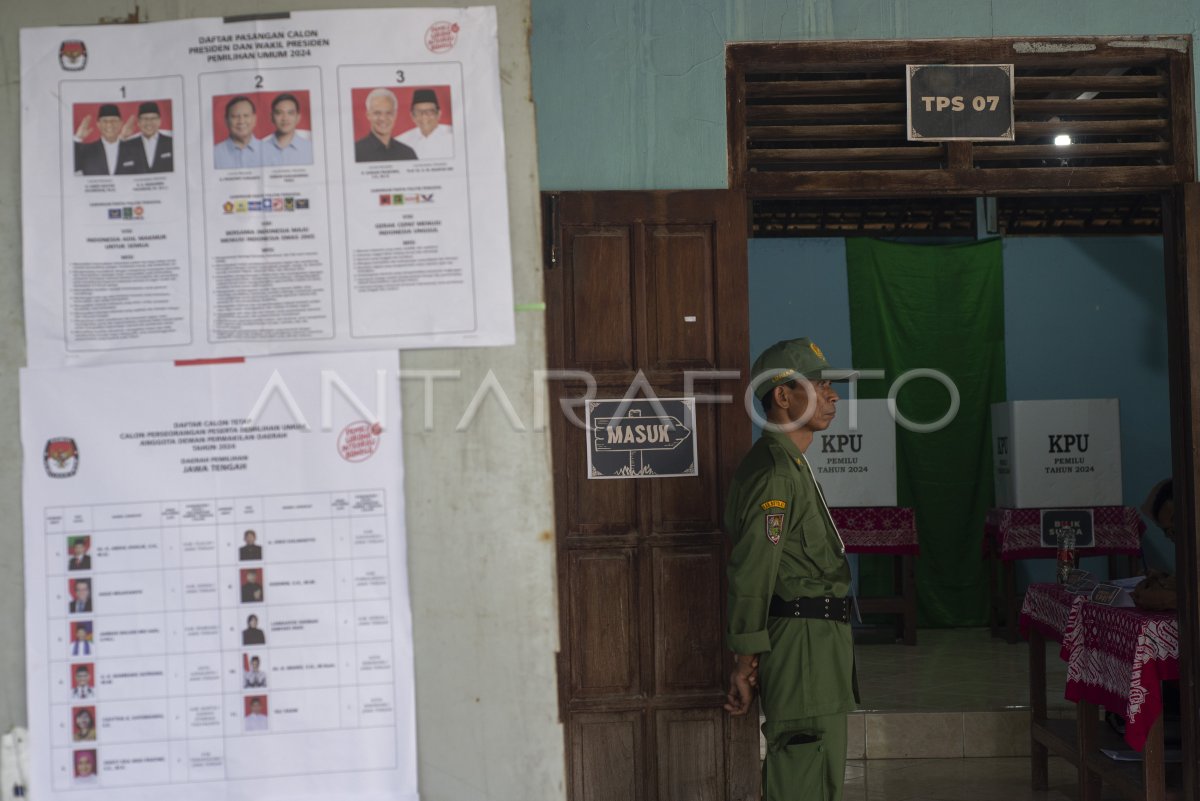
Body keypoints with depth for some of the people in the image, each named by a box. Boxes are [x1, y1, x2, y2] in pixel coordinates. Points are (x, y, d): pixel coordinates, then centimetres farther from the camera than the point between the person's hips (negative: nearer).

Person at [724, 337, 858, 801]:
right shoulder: (776, 472, -17)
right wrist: (746, 660, -20)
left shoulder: (790, 465, 17)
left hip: (816, 639, 11)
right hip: (802, 639, -11)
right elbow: (752, 573, -21)